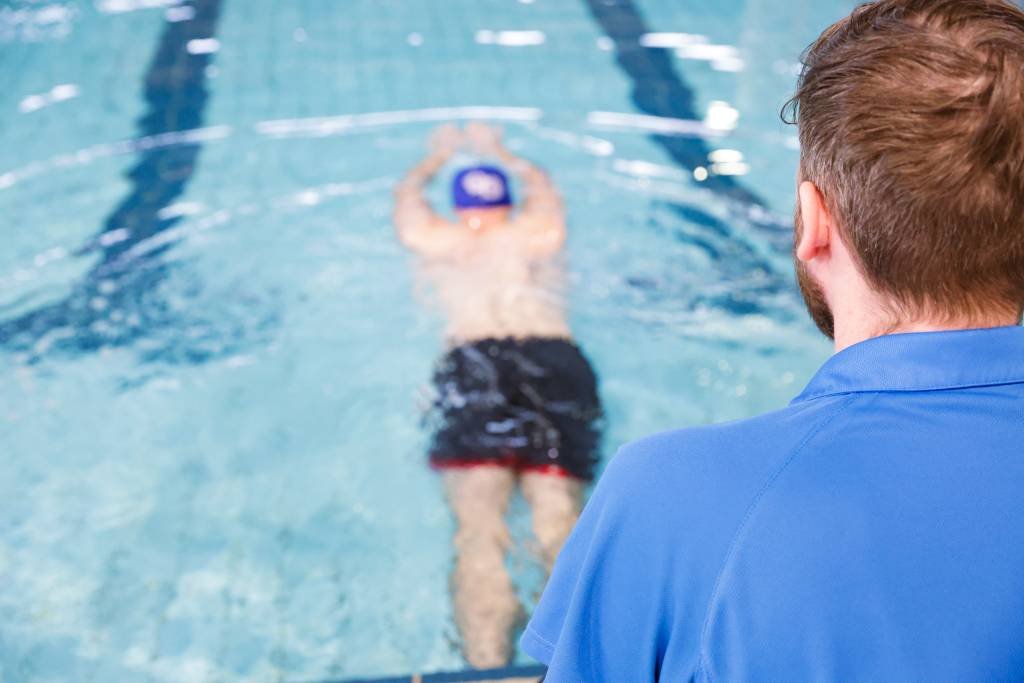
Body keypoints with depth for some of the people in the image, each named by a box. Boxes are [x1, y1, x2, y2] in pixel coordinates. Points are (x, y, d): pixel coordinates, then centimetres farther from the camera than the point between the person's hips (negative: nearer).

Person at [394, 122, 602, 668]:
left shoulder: (437, 240, 28)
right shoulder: (540, 231, 30)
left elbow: (407, 191, 51)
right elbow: (541, 182, 55)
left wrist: (439, 155, 70)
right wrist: (498, 151, 73)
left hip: (473, 361, -1)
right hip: (557, 356, 1)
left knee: (477, 526, -18)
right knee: (559, 514, -16)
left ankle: (488, 670, -41)